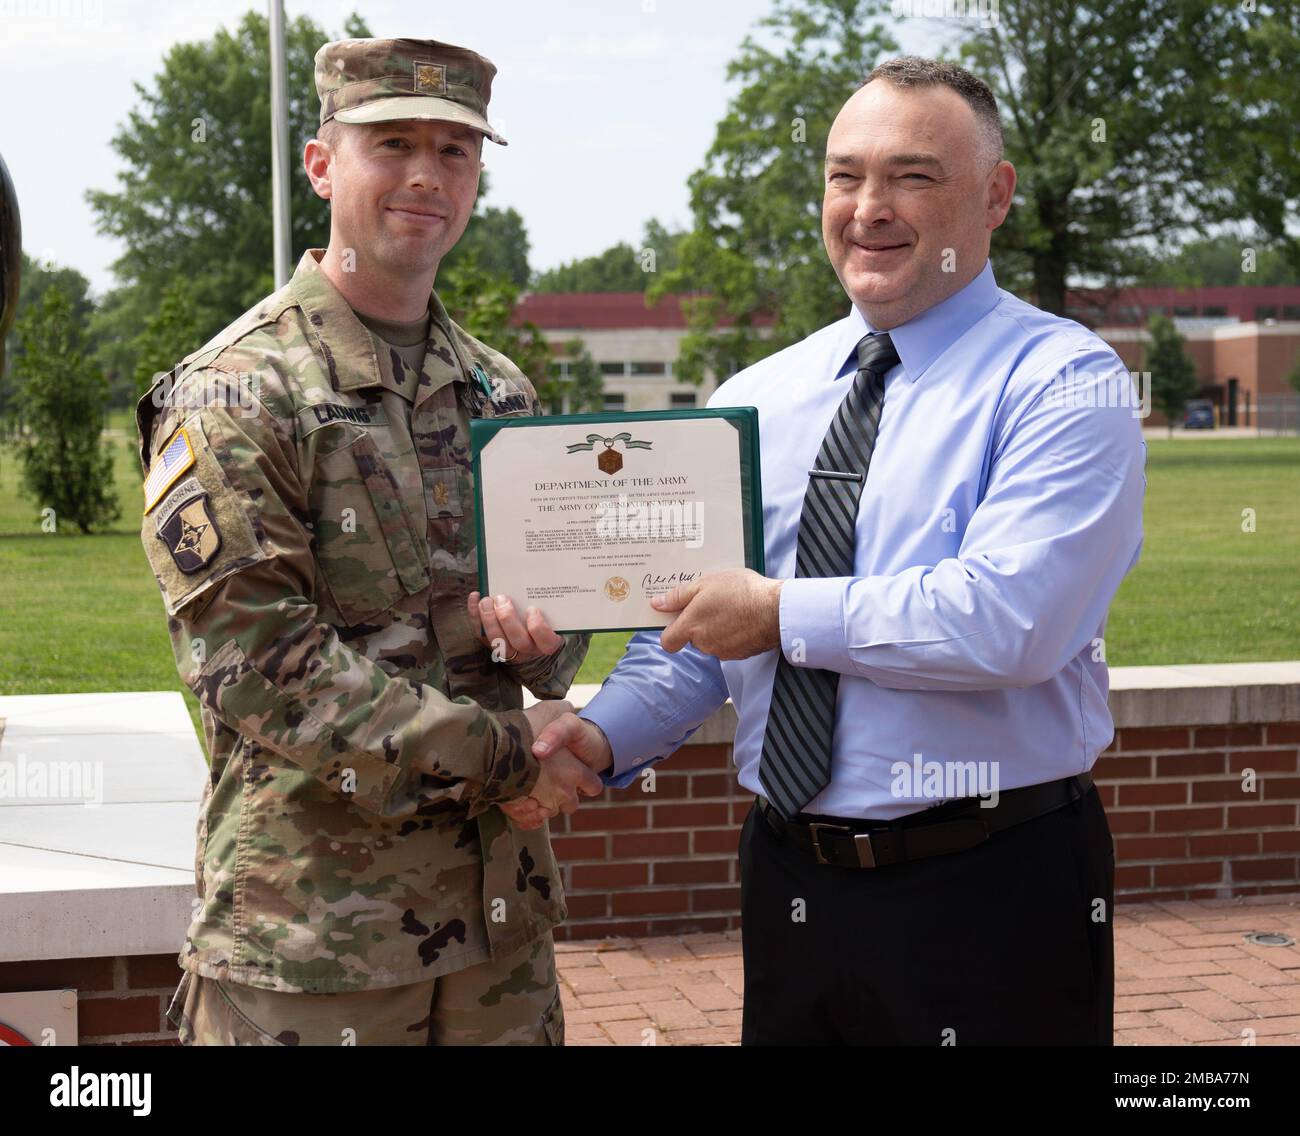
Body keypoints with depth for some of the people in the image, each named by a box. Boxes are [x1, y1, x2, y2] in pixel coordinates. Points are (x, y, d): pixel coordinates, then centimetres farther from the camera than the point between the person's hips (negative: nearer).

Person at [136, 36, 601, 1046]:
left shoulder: (502, 392, 13)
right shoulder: (235, 394, -9)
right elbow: (255, 665, -17)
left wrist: (542, 640, -9)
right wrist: (505, 752, -16)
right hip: (311, 927, -6)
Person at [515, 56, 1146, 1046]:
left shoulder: (1065, 383, -8)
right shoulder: (754, 400, 10)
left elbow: (1009, 619, -22)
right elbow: (695, 631, 11)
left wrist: (784, 614, -15)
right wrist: (605, 735, -7)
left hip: (988, 896, -4)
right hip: (792, 889, 5)